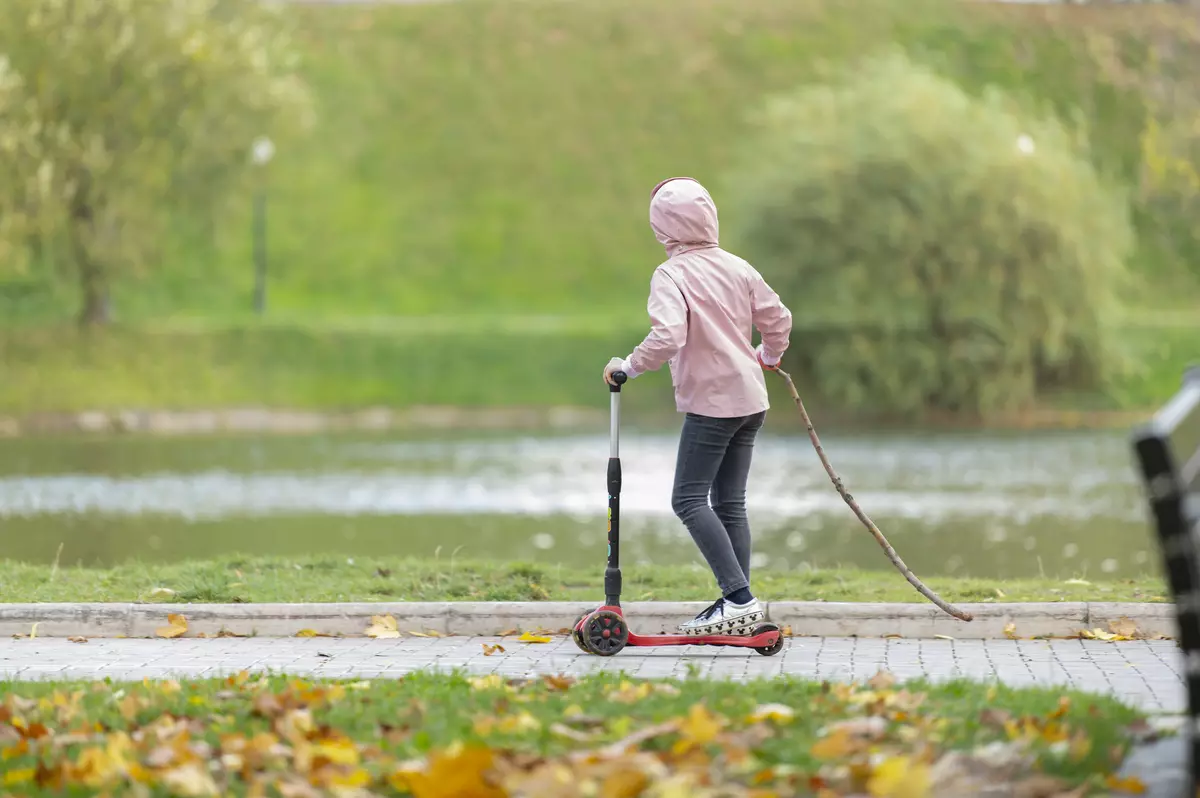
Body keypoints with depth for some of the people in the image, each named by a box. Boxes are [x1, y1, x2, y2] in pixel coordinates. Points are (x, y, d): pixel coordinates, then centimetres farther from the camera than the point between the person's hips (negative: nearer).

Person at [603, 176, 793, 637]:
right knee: (730, 502, 10)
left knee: (689, 499, -5)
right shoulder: (737, 268, 7)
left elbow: (666, 338, -26)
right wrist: (768, 356, 34)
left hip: (710, 401, -7)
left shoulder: (671, 275, -13)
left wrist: (629, 366, -11)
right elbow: (777, 318, 14)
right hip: (751, 399, 8)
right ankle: (737, 608, 8)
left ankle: (739, 597, -17)